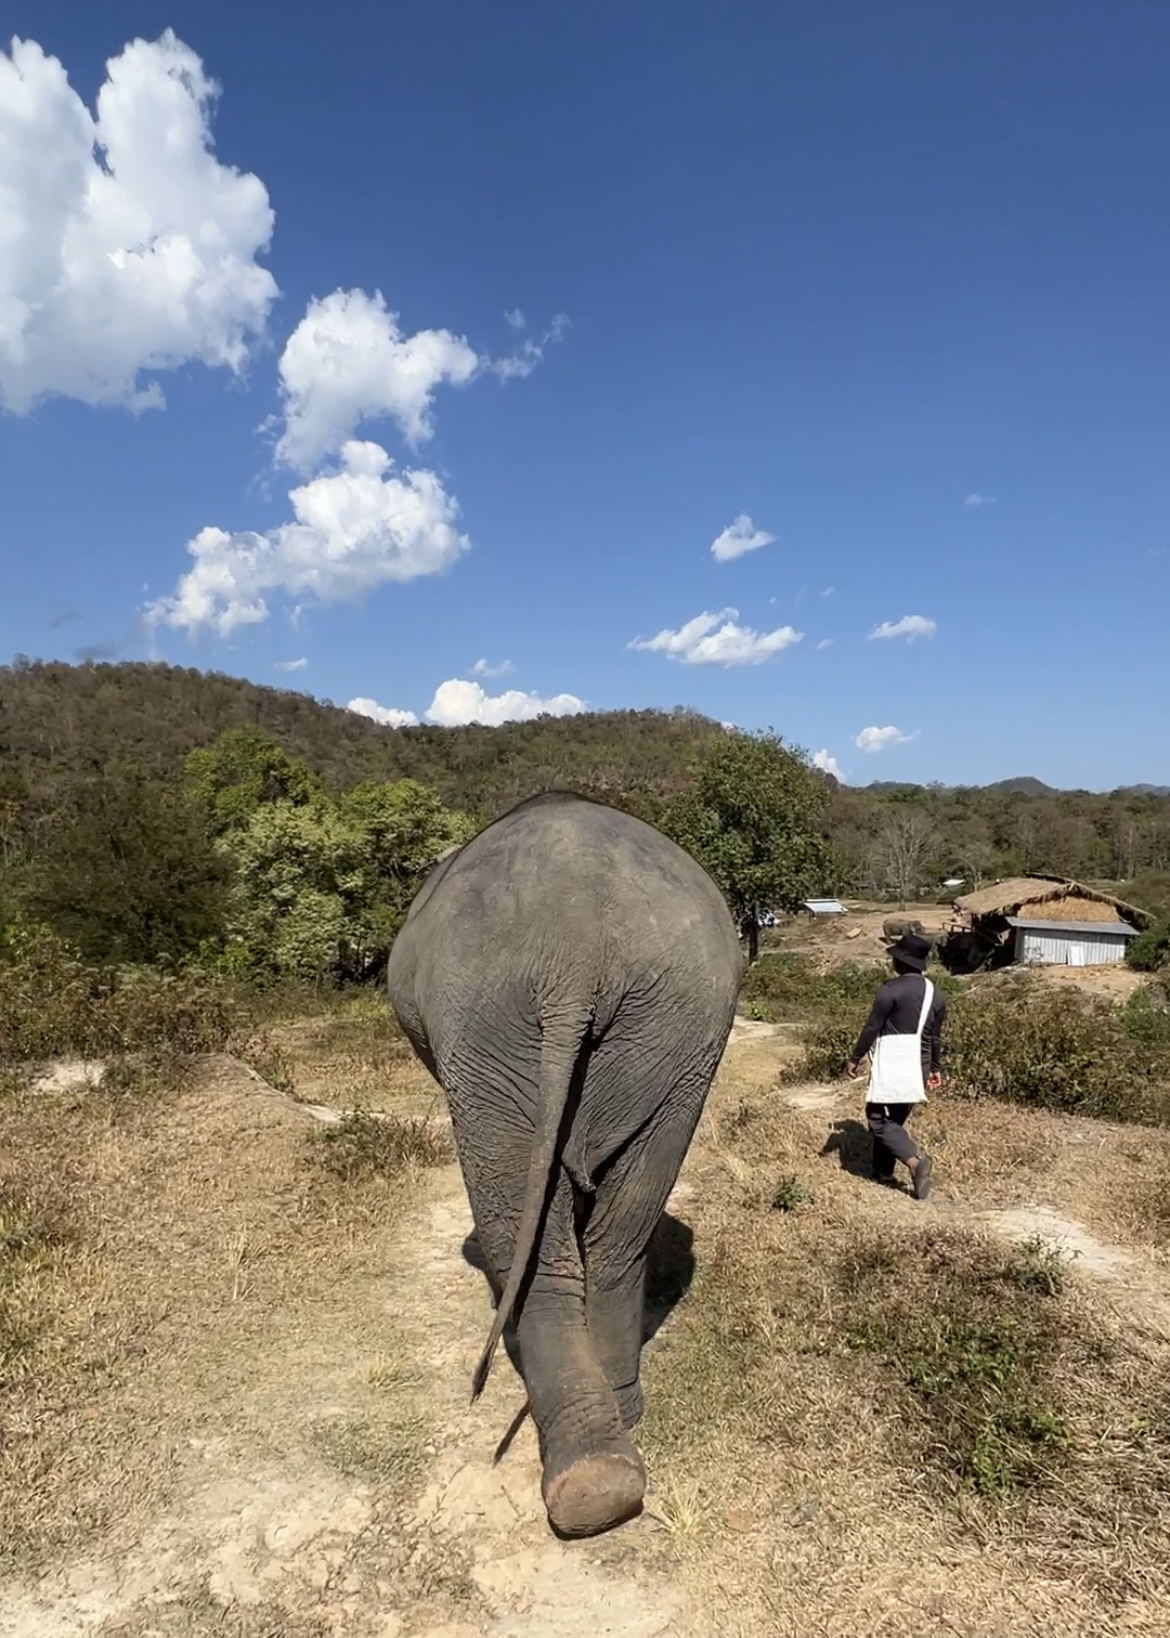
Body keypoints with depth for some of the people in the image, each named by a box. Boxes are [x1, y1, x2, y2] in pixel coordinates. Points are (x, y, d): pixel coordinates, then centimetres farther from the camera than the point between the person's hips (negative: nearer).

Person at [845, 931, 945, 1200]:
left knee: (879, 1119, -2)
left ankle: (915, 1160, -19)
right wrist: (935, 1067, 26)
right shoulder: (936, 995, 7)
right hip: (918, 1066, 7)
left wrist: (855, 1058, -3)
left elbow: (872, 1027, -12)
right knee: (894, 1119, 17)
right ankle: (883, 1172, 21)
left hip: (891, 1064, -7)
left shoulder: (892, 989, -14)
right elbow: (935, 1037, 15)